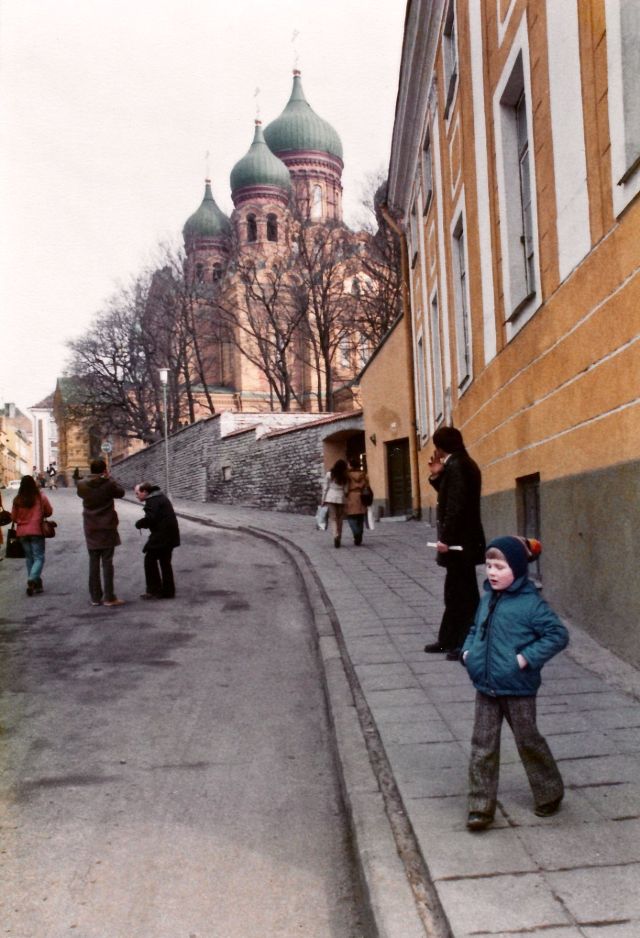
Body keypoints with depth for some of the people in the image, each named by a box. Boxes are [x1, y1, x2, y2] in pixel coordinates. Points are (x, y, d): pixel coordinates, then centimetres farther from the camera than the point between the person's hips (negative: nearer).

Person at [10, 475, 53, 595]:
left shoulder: (17, 500, -4)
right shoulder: (40, 497, -9)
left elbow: (13, 517, 4)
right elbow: (49, 512, 1)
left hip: (22, 532, 3)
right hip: (37, 530, -3)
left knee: (29, 558, 14)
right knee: (39, 557, 1)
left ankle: (35, 583, 18)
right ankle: (32, 580, -18)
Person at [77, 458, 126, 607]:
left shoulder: (82, 485, -3)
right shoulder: (109, 484, -13)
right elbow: (120, 492, 5)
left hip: (90, 528, 3)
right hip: (107, 527, -3)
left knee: (93, 562, 9)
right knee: (107, 562, 0)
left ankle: (95, 597, 11)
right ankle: (109, 597, -1)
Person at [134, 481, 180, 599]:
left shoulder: (152, 501, -14)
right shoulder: (160, 497, 19)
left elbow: (150, 519, -23)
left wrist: (139, 524, -5)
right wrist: (142, 523, 8)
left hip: (162, 535, -10)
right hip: (170, 535, 10)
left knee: (150, 559, -2)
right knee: (165, 562, 15)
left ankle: (154, 590, 0)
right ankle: (168, 591, 19)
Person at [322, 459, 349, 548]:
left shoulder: (329, 474, -1)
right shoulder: (345, 477, 3)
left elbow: (325, 488, 0)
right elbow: (346, 490, 3)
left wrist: (323, 499, 5)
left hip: (330, 497, -1)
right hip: (341, 498, 1)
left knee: (333, 518, -2)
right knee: (339, 519, 9)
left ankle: (336, 536, -23)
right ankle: (338, 539, 14)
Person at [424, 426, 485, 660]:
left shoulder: (456, 465, -16)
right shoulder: (461, 464, 14)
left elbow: (456, 504, -23)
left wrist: (445, 537, -22)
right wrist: (437, 476, 9)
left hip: (460, 541, -10)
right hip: (460, 539, 10)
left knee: (464, 593, -3)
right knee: (456, 592, 16)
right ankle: (449, 640, 25)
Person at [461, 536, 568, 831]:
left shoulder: (530, 603, -16)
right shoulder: (488, 598, 4)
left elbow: (558, 635, -17)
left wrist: (527, 657, -22)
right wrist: (467, 650, 3)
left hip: (518, 689, -6)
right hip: (485, 688, 6)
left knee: (528, 741, 12)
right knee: (482, 746, 6)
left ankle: (549, 794, 35)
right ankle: (481, 806, 16)